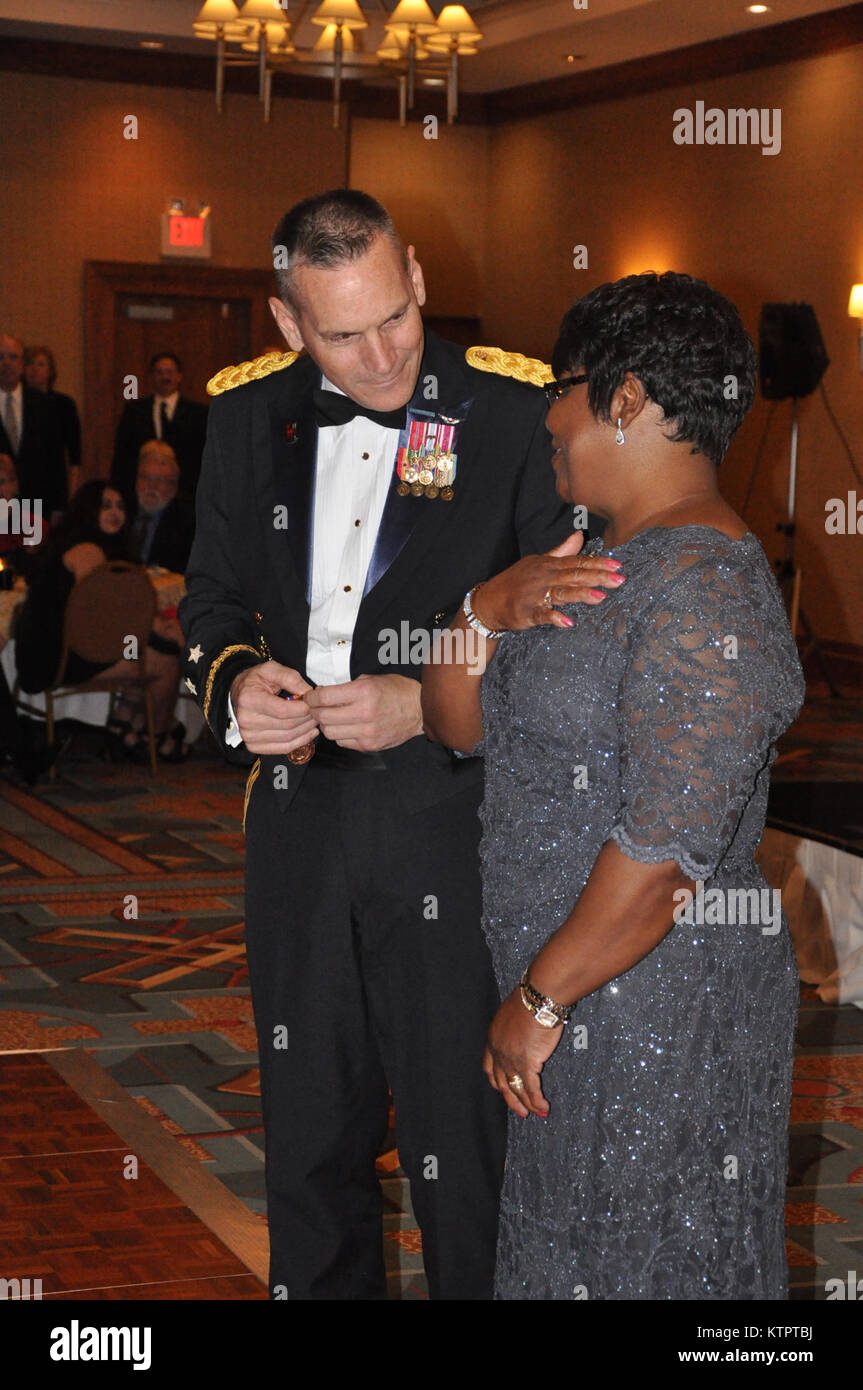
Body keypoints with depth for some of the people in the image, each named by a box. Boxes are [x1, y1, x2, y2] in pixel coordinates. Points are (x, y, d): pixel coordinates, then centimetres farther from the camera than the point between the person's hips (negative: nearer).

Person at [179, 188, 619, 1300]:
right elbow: (212, 598, 13)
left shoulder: (516, 417, -8)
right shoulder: (248, 421, 6)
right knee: (308, 1131, 18)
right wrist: (236, 681, -8)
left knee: (461, 1140, 3)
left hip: (455, 828, -4)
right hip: (298, 827, 4)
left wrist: (429, 704, -18)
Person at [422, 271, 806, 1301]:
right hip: (572, 994, 9)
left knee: (637, 1262, 6)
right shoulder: (592, 565, 11)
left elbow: (669, 851, -26)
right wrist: (488, 610, -8)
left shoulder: (709, 592, -21)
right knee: (562, 1247, 19)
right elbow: (458, 724, 11)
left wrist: (539, 998, -19)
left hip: (655, 1011, -9)